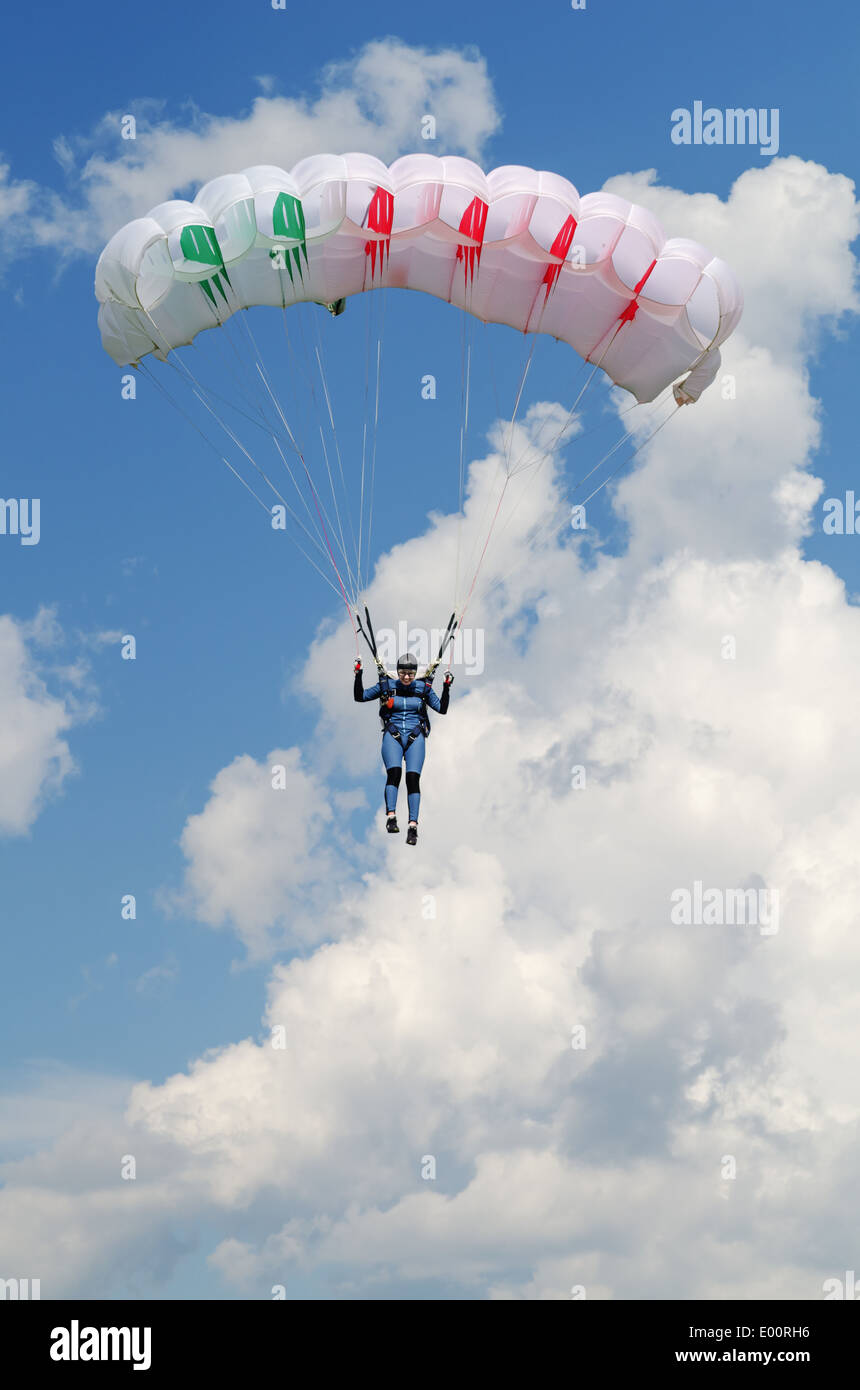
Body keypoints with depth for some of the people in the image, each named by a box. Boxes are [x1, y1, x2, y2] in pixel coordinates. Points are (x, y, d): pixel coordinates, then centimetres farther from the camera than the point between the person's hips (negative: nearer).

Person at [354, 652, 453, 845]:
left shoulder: (423, 688, 9)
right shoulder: (386, 686, 6)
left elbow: (442, 709, 10)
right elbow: (359, 697, 9)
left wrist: (447, 688, -1)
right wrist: (358, 676, -3)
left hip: (415, 738, 1)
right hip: (393, 736, -1)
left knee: (413, 777, -14)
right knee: (394, 772, -25)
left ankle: (413, 826, -15)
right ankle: (391, 818, -29)